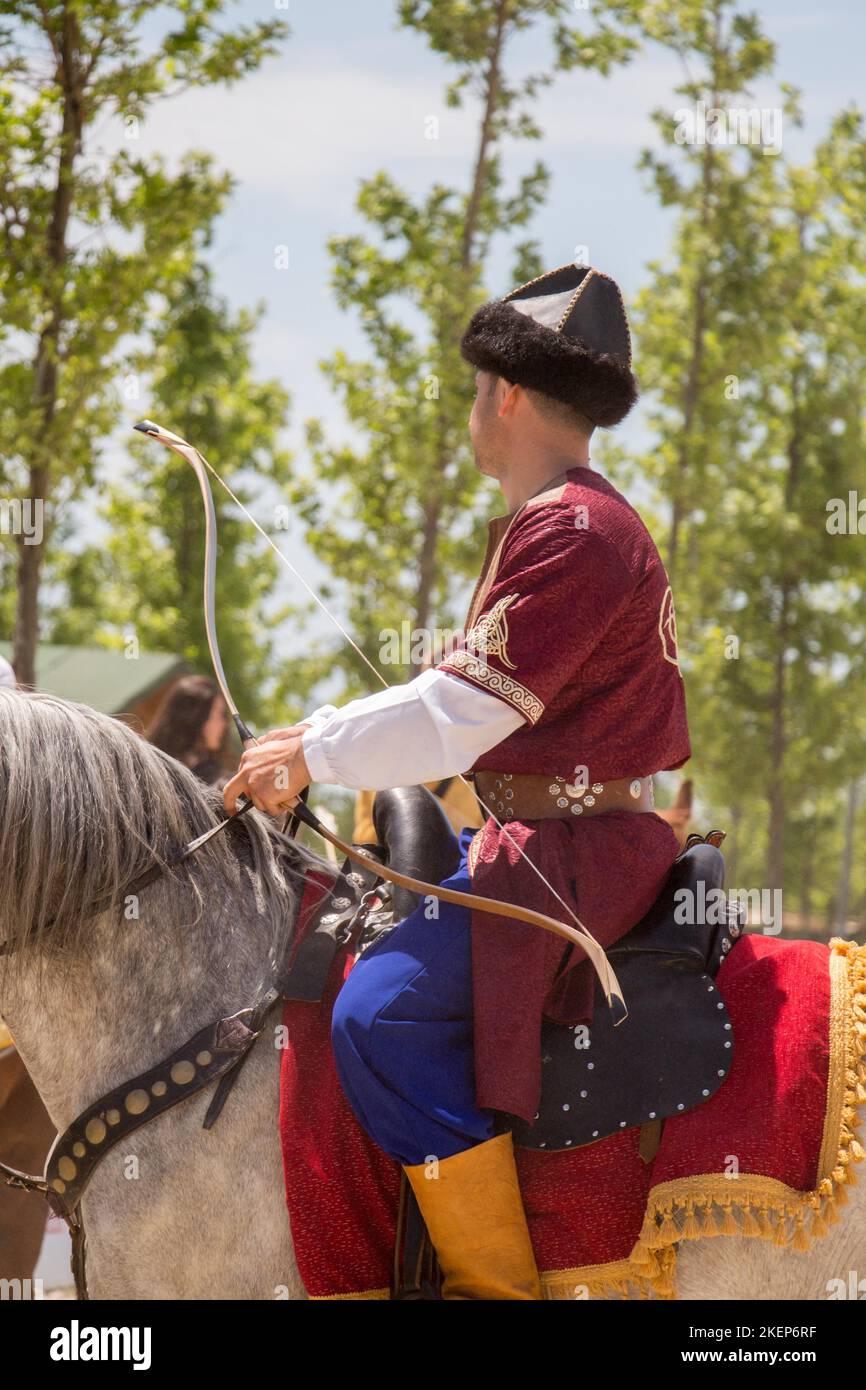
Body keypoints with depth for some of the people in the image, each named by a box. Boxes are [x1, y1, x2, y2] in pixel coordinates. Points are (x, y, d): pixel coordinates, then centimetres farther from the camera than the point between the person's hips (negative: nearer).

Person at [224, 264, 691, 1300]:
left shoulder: (568, 531, -16)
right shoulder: (575, 522, 19)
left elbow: (461, 715, -20)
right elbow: (474, 692, 21)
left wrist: (310, 758, -9)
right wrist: (316, 734, 14)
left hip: (568, 855, -11)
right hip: (536, 840, 11)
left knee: (381, 1013, -24)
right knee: (348, 943, 20)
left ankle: (497, 1282, -20)